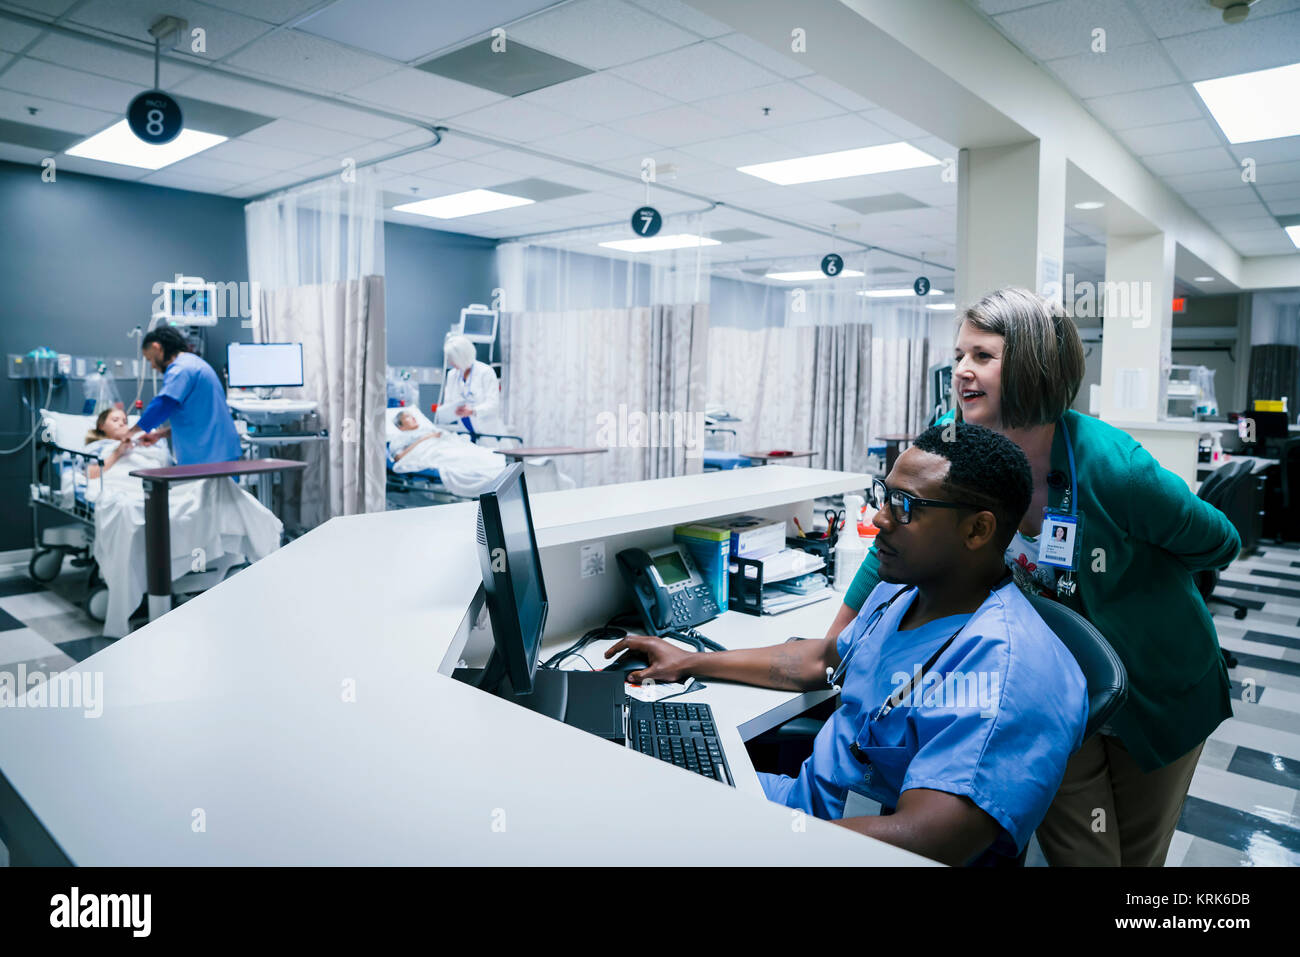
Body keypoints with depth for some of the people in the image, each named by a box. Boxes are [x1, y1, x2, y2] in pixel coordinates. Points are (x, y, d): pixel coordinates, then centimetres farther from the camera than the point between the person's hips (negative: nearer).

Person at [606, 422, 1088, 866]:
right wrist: (691, 663, 21)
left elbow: (920, 841, -37)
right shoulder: (900, 593, 4)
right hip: (805, 794, 9)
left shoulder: (1002, 669, -29)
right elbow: (819, 660, 21)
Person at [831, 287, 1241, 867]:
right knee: (1074, 853, 6)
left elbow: (1219, 544, -9)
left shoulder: (1112, 466, -28)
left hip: (1158, 694, -1)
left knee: (1138, 853, 18)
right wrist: (831, 648, -6)